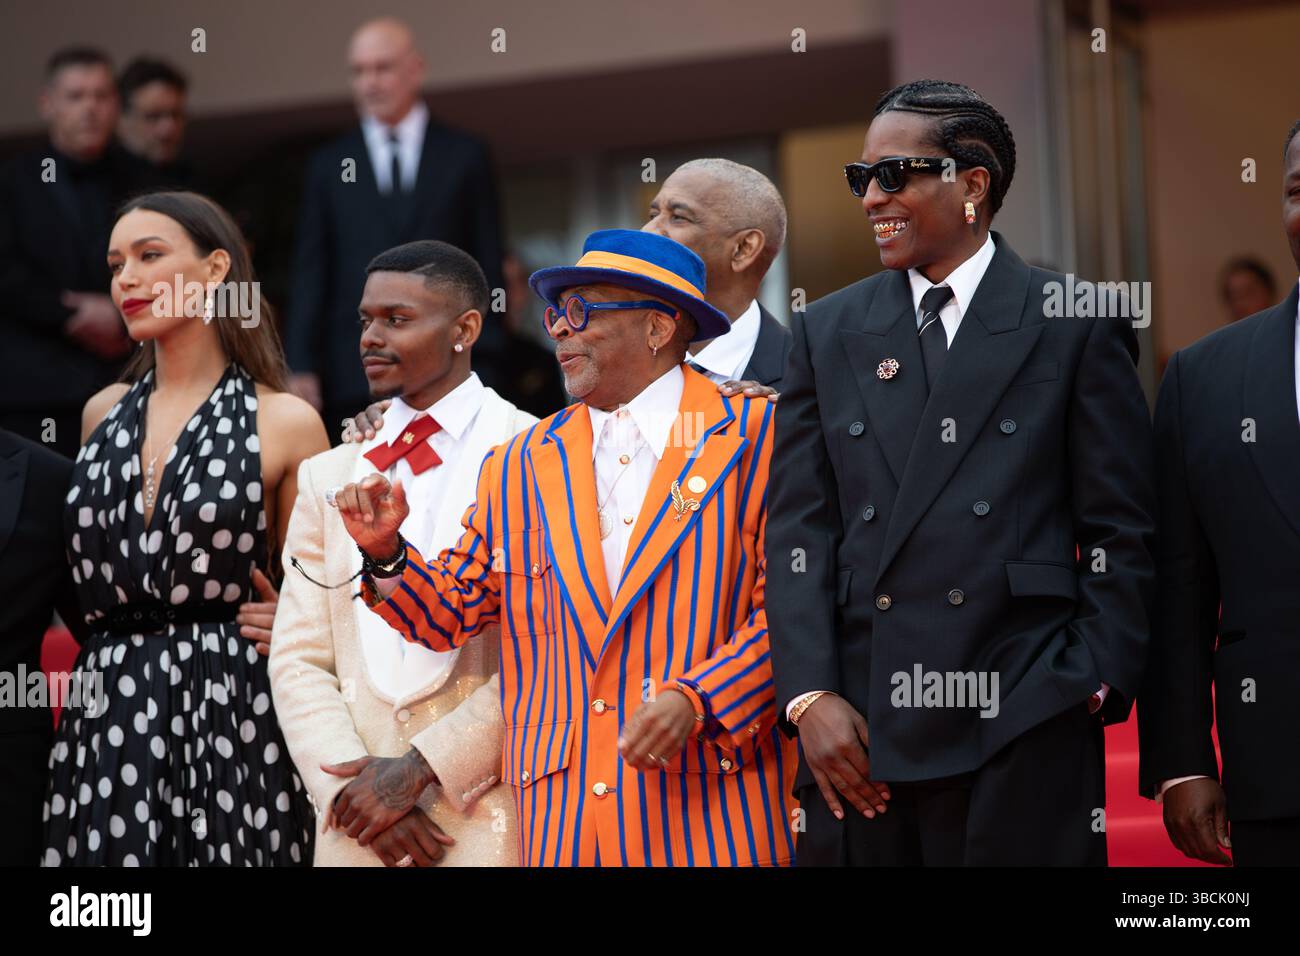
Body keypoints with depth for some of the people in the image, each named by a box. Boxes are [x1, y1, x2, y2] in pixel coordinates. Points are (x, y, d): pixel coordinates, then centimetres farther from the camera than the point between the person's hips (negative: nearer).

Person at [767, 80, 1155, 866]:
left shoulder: (1075, 325, 4)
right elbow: (799, 527, 7)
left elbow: (1121, 531, 2)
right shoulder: (828, 332, 13)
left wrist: (1096, 687, -6)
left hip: (1023, 731, -3)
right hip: (860, 729, 3)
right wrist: (811, 696, -4)